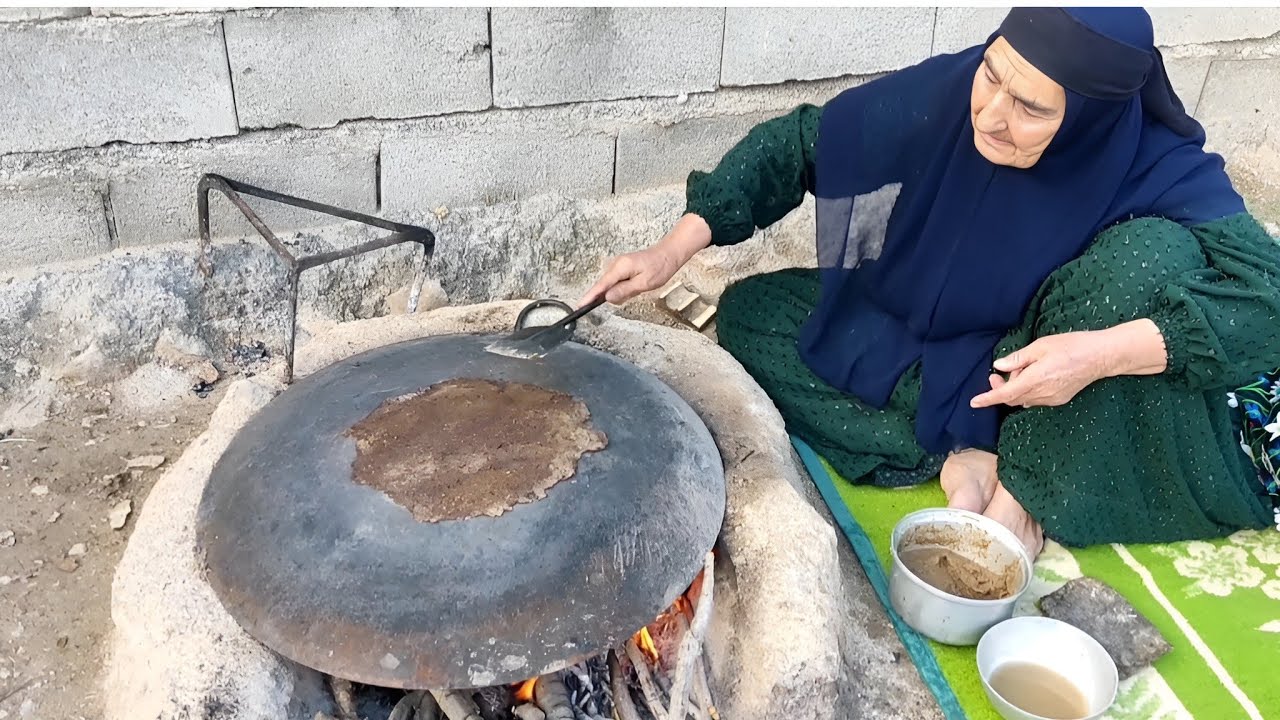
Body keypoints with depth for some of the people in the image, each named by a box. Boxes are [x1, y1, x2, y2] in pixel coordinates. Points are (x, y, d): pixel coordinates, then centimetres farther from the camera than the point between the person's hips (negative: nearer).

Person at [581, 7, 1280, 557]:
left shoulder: (1157, 166, -25)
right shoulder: (945, 92, -22)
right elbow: (798, 143, -14)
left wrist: (1106, 351, -46)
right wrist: (677, 246, -22)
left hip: (1059, 390, -2)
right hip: (915, 343, 3)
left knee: (1152, 255, -31)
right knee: (750, 315, -12)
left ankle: (1028, 489, -19)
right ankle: (959, 457, -20)